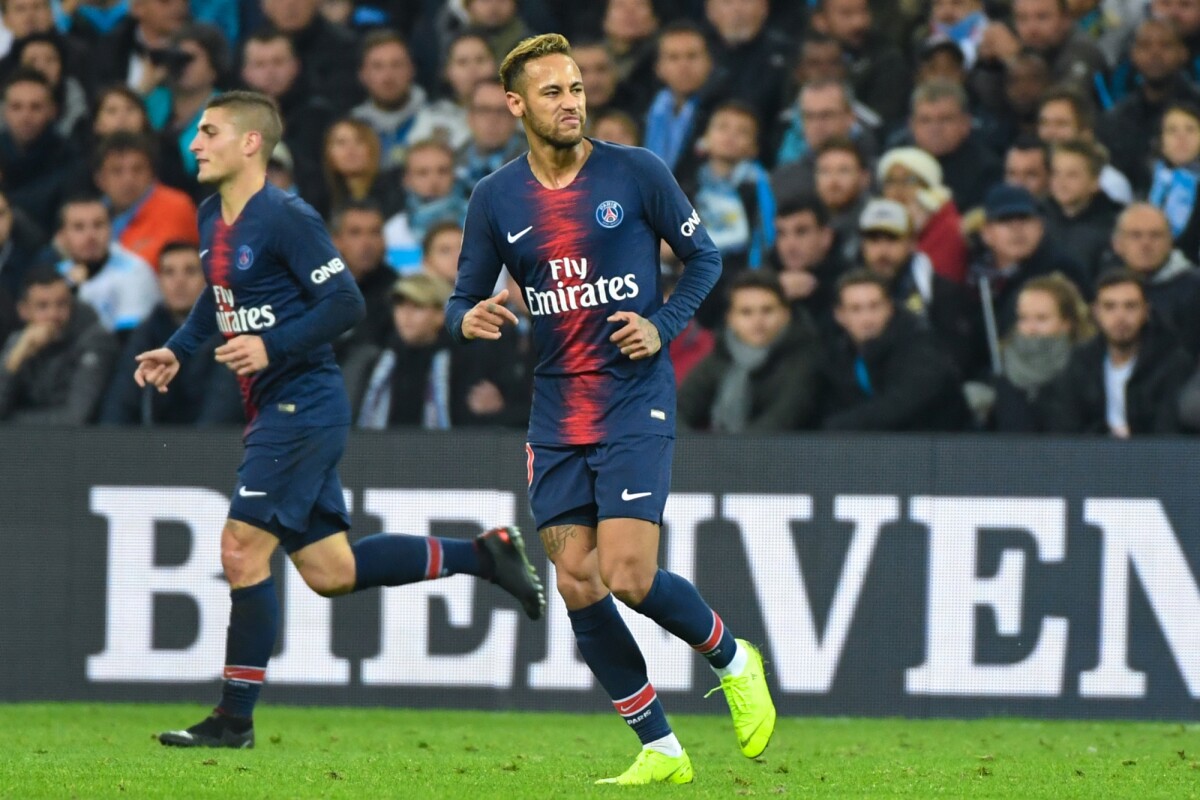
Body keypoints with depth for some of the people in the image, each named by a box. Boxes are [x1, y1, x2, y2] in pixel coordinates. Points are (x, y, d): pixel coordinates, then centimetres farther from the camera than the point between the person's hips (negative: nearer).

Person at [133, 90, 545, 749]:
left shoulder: (287, 220, -16)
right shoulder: (211, 218, 11)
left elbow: (346, 304, -17)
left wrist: (272, 348, -24)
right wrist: (176, 350, 13)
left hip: (303, 405, -10)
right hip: (273, 411, 10)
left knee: (242, 547, -10)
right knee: (330, 572, 11)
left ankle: (235, 720, -3)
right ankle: (484, 554, 22)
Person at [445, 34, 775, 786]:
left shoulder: (636, 172, -5)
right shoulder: (495, 199, 3)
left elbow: (705, 257, 5)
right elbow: (465, 300, 11)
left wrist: (662, 327, -9)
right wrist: (470, 319, -13)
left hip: (636, 401, -4)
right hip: (556, 412, 4)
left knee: (630, 576, -15)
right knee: (577, 583, -1)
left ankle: (732, 659, 15)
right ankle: (660, 750, 10)